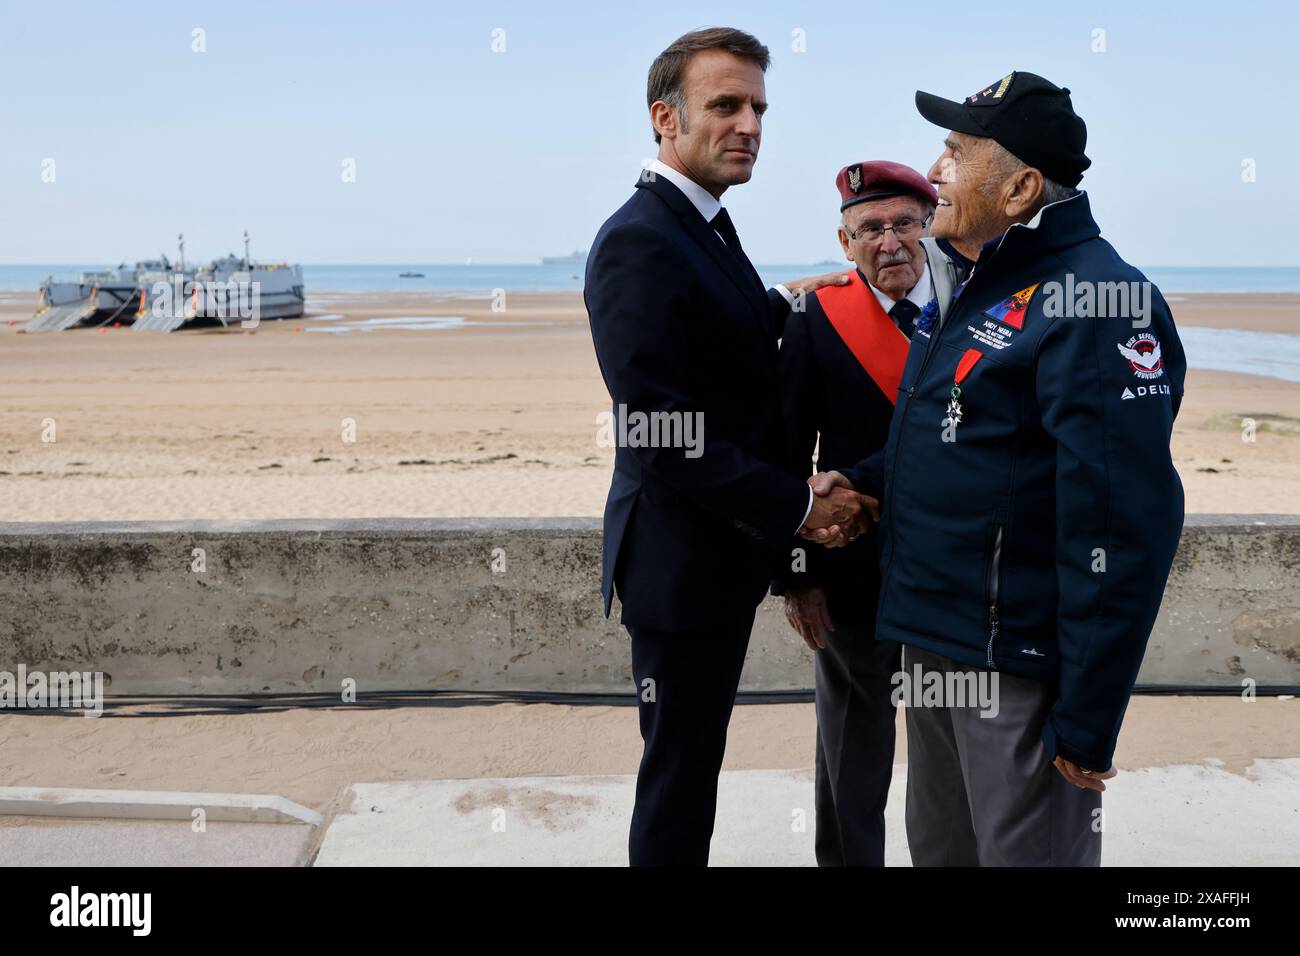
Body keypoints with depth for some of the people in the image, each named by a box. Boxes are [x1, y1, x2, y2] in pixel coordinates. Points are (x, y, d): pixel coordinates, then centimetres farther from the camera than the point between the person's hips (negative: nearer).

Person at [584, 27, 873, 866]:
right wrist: (800, 506, -19)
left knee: (693, 764, 22)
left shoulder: (704, 224, 10)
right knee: (679, 774, 5)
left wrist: (785, 302, 16)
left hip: (721, 549, 10)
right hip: (682, 559, -9)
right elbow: (665, 441, -26)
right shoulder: (639, 242, -21)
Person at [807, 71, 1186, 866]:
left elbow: (1122, 529, -23)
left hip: (1019, 670, -9)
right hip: (937, 640, 9)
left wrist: (1088, 722, -21)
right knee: (938, 847, 22)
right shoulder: (990, 283, 12)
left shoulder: (1094, 304, -19)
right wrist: (860, 481, 3)